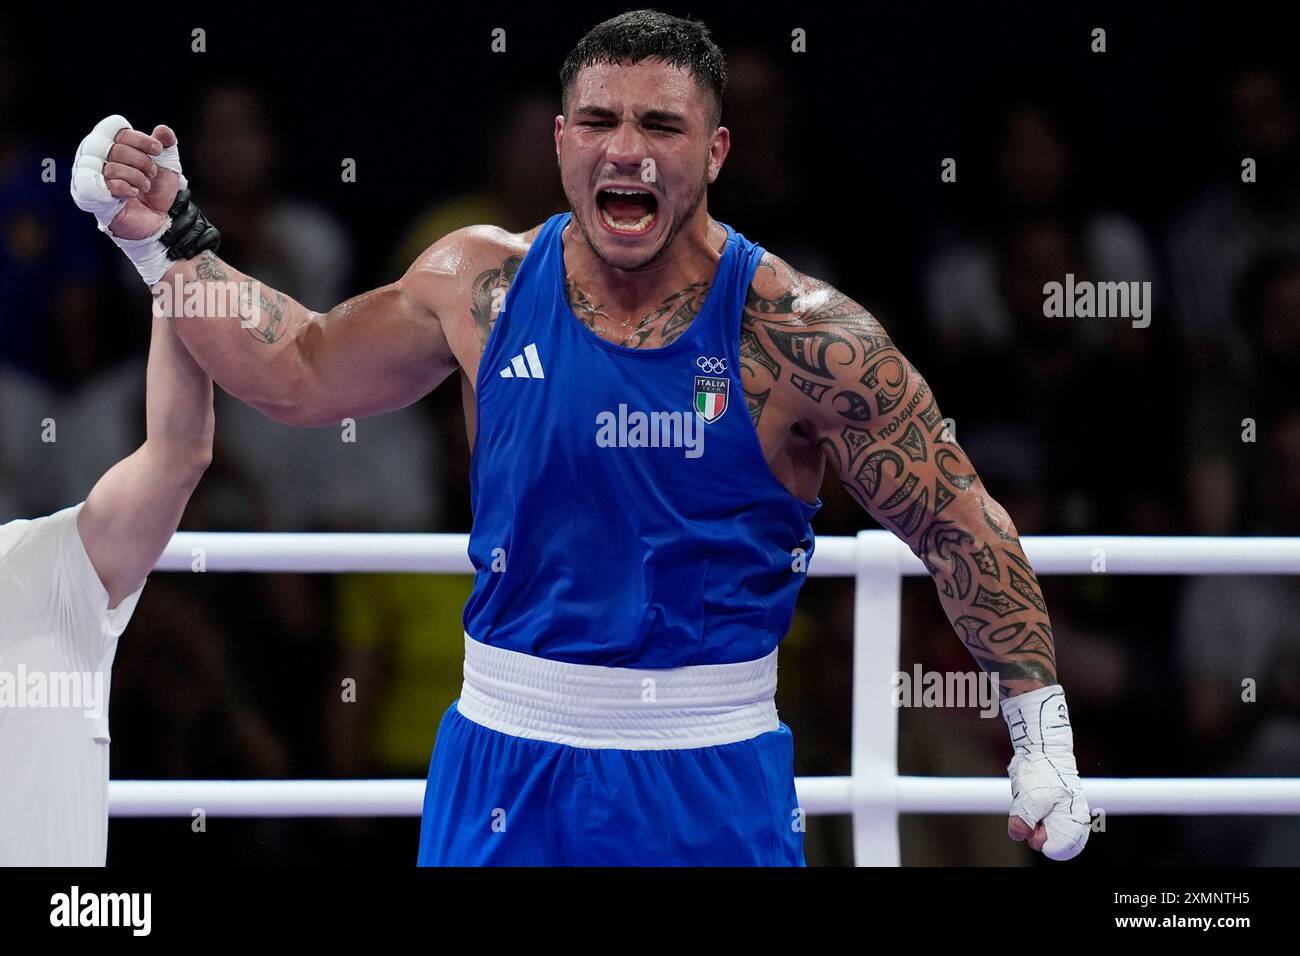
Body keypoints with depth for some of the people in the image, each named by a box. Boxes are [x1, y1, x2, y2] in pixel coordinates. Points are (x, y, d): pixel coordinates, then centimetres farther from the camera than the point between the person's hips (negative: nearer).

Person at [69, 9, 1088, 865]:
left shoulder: (796, 335, -11)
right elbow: (297, 373, 15)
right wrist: (169, 241, 7)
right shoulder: (482, 285, 0)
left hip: (712, 785, -3)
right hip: (506, 772, 3)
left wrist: (1042, 730, -6)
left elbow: (957, 522, -4)